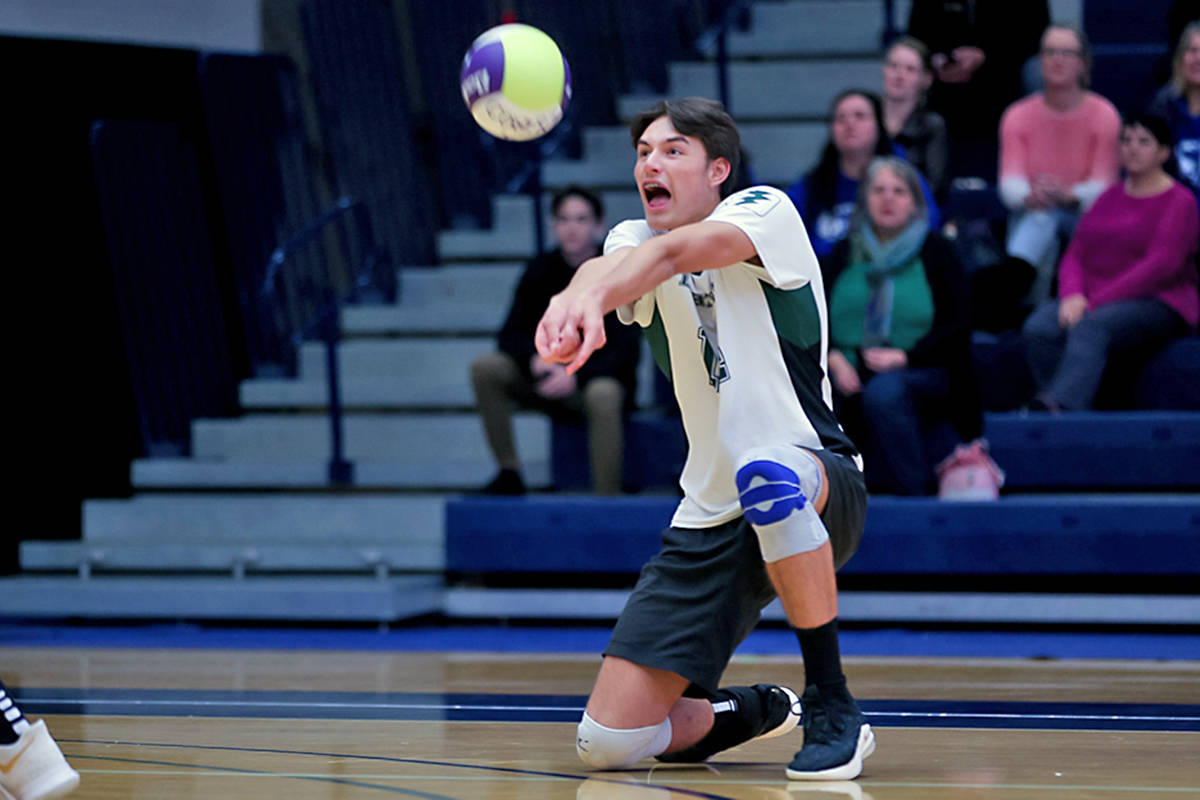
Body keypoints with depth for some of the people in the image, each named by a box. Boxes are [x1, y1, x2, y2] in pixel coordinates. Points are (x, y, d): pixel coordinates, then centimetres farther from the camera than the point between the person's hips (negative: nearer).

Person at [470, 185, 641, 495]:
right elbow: (511, 335, 0)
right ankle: (509, 474, -12)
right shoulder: (541, 270, 0)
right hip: (551, 376, 4)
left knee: (603, 394, -40)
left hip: (601, 376, -4)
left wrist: (577, 376, -32)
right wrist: (536, 357, -23)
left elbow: (626, 350, -17)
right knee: (485, 368, -19)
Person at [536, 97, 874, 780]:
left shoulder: (766, 211, -4)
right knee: (607, 743, -8)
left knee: (767, 475, -44)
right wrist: (573, 300, -44)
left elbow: (674, 251, -27)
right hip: (709, 518, 5)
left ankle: (834, 705, -26)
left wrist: (588, 299, -48)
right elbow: (612, 266, -18)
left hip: (823, 482, -5)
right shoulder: (636, 240, 9)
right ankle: (751, 712, 24)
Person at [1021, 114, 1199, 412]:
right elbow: (1075, 254, 14)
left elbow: (1160, 266, -14)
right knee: (1039, 329, -26)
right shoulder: (1110, 197, 20)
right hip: (1090, 301, 6)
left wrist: (1096, 302, -19)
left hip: (1158, 305, -6)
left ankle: (1059, 404, -62)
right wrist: (1073, 295, -10)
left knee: (1089, 328, -38)